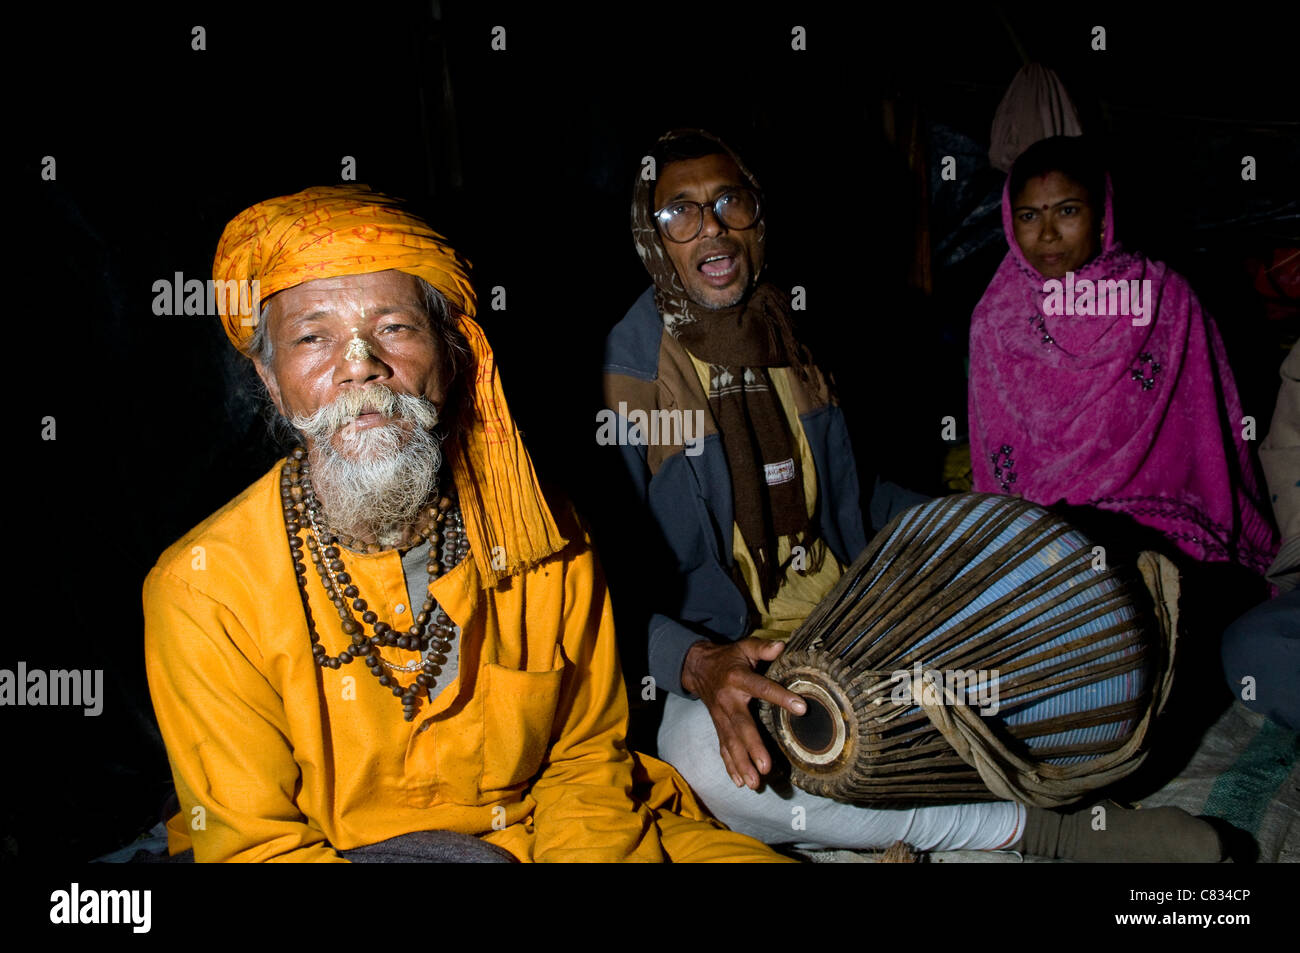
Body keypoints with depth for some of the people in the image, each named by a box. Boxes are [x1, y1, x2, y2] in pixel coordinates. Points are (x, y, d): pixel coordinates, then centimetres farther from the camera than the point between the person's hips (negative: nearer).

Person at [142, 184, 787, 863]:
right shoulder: (200, 592, -14)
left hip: (536, 834, 3)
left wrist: (582, 851, -19)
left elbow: (586, 757, 2)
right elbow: (253, 844, -13)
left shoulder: (544, 539, -6)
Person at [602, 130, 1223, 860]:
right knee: (708, 762, -38)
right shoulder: (621, 376, -8)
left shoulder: (800, 341, 11)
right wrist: (697, 665, -32)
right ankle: (1023, 827, -25)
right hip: (708, 656, -5)